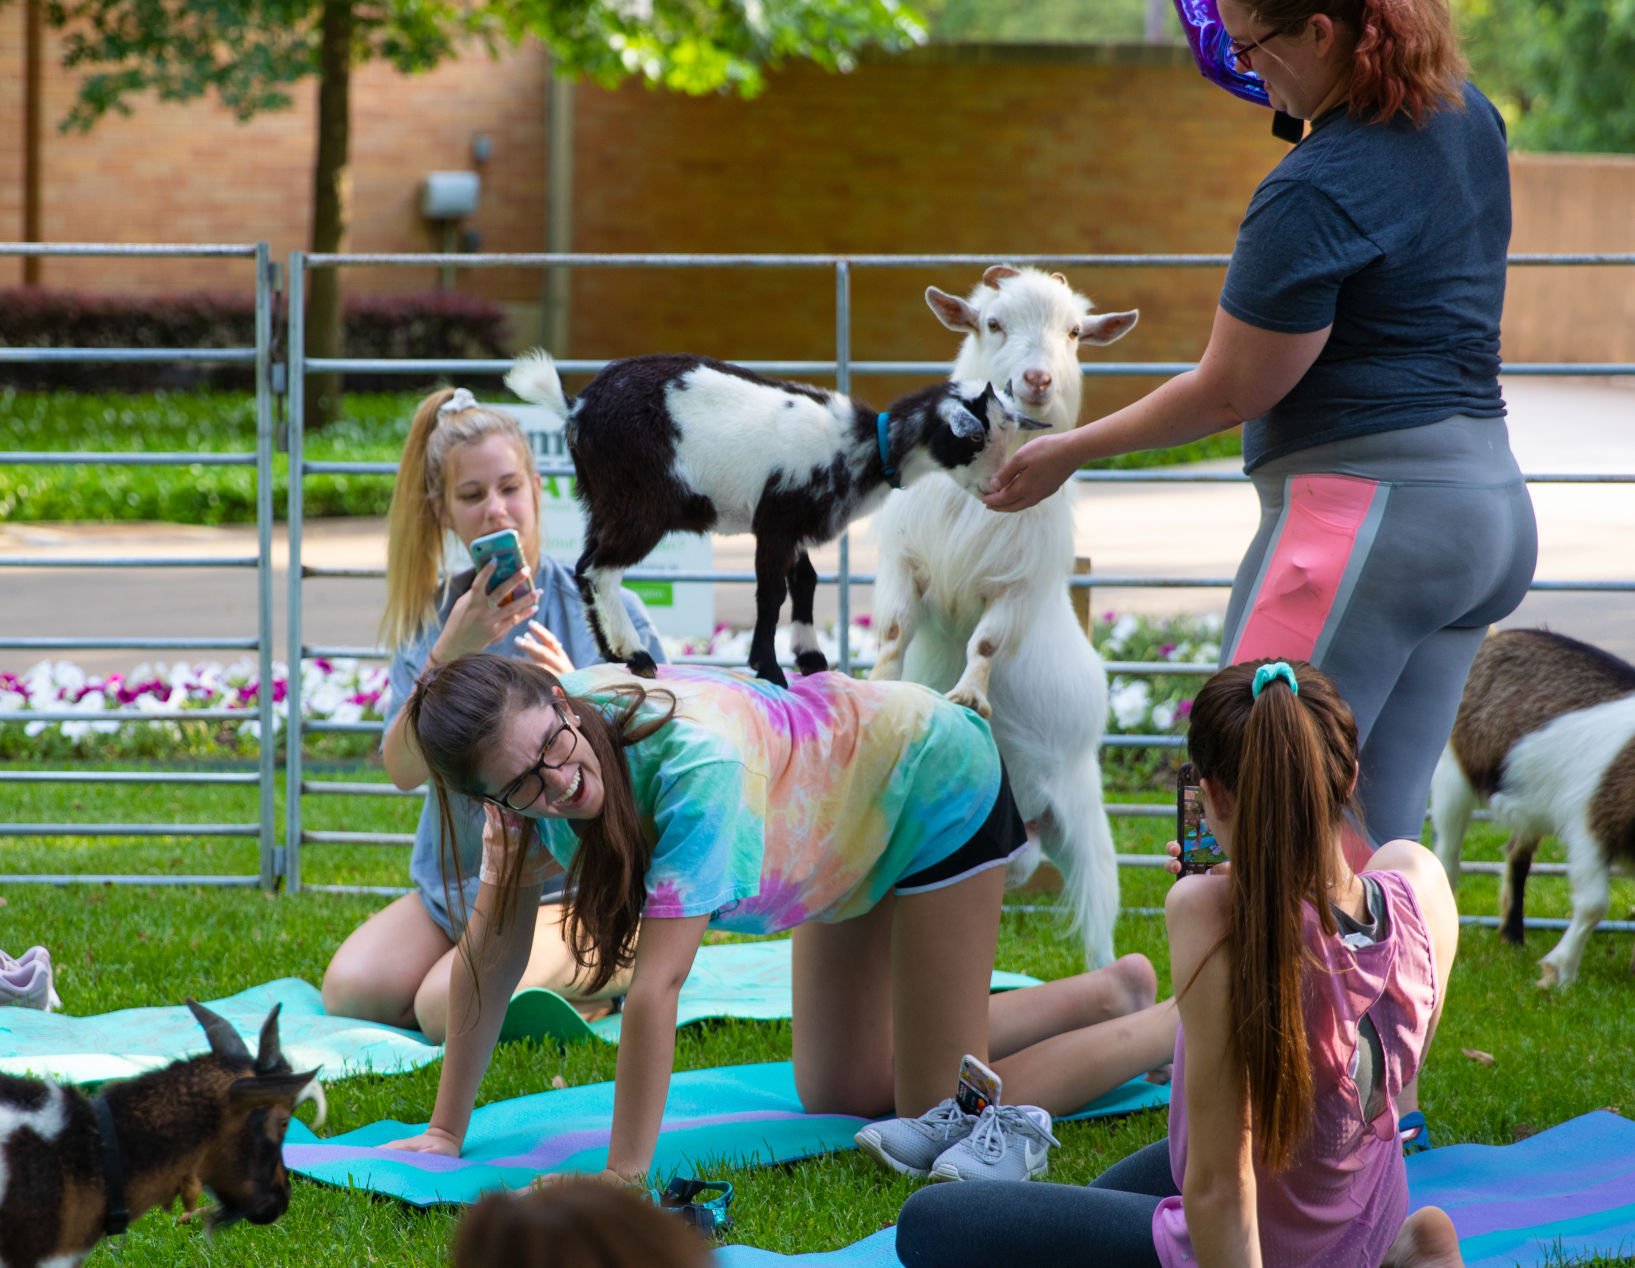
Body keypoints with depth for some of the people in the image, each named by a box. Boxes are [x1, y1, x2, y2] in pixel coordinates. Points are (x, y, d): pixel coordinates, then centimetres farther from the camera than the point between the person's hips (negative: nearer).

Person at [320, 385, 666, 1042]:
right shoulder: (430, 618, 6)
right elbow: (404, 768, -9)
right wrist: (450, 653, -22)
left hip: (574, 886, -5)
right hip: (454, 884, 5)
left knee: (449, 1009, -26)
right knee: (350, 990, -17)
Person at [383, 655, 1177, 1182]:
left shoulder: (693, 765, -43)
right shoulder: (528, 771, -24)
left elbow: (658, 984, -46)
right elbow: (494, 945, -15)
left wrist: (622, 1183, -47)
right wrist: (445, 1132, -14)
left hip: (937, 786, -8)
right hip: (851, 831, 8)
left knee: (941, 1116, -5)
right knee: (842, 1095, 17)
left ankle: (1187, 1024, 12)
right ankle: (1114, 992, 31)